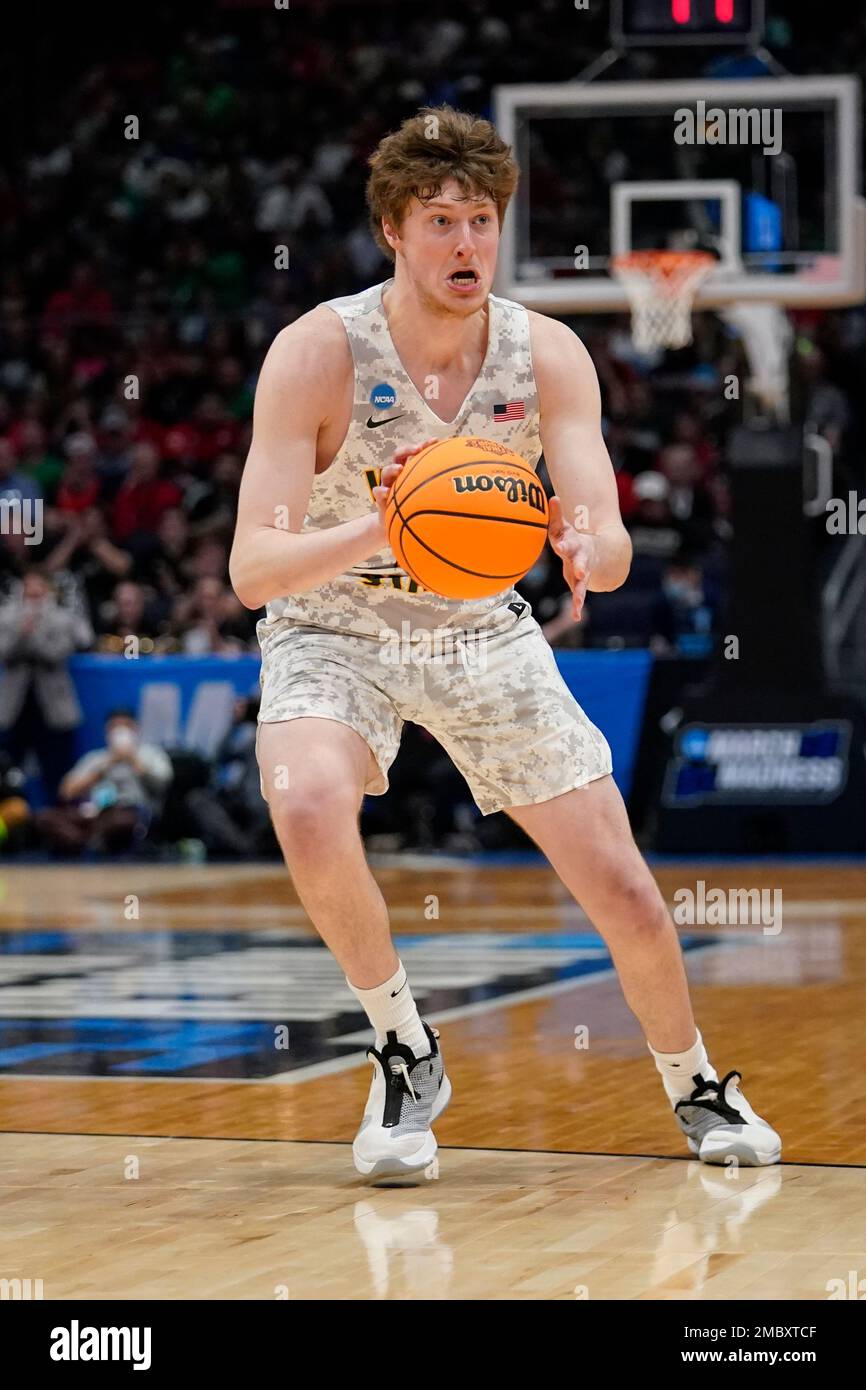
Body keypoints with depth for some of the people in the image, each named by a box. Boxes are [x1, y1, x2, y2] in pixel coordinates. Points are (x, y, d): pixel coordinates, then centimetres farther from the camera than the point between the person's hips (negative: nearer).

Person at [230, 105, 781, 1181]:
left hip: (484, 635, 3)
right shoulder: (319, 351, -22)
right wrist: (374, 535, -46)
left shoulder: (549, 355, -13)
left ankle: (693, 1085, 30)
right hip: (332, 633, -3)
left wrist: (585, 550, -44)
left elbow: (612, 551, -19)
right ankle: (404, 1051, -11)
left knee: (626, 895, -1)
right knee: (309, 808, -35)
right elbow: (251, 568, -27)